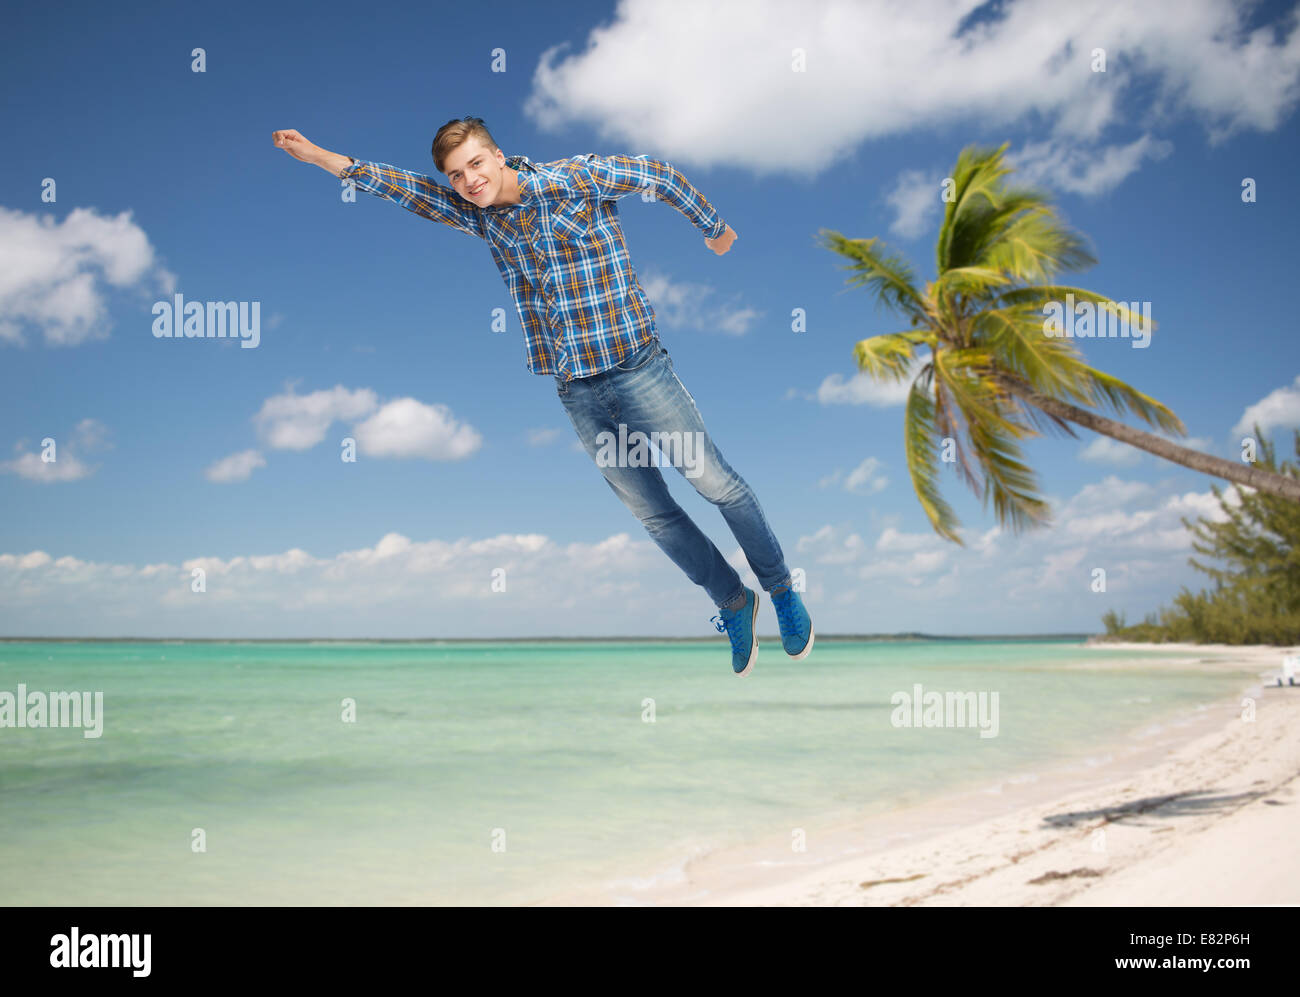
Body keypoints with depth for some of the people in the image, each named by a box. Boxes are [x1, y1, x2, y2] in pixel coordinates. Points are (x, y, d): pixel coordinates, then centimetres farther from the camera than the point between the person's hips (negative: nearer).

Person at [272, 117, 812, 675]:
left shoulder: (576, 178, -9)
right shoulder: (474, 214, 6)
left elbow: (657, 175, 1)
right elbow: (401, 186, 7)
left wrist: (715, 229, 11)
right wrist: (318, 156, 0)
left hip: (637, 368, -5)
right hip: (576, 391, 5)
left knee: (717, 484, -1)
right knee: (651, 512, 10)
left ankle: (783, 592, 20)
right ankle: (734, 603, 28)